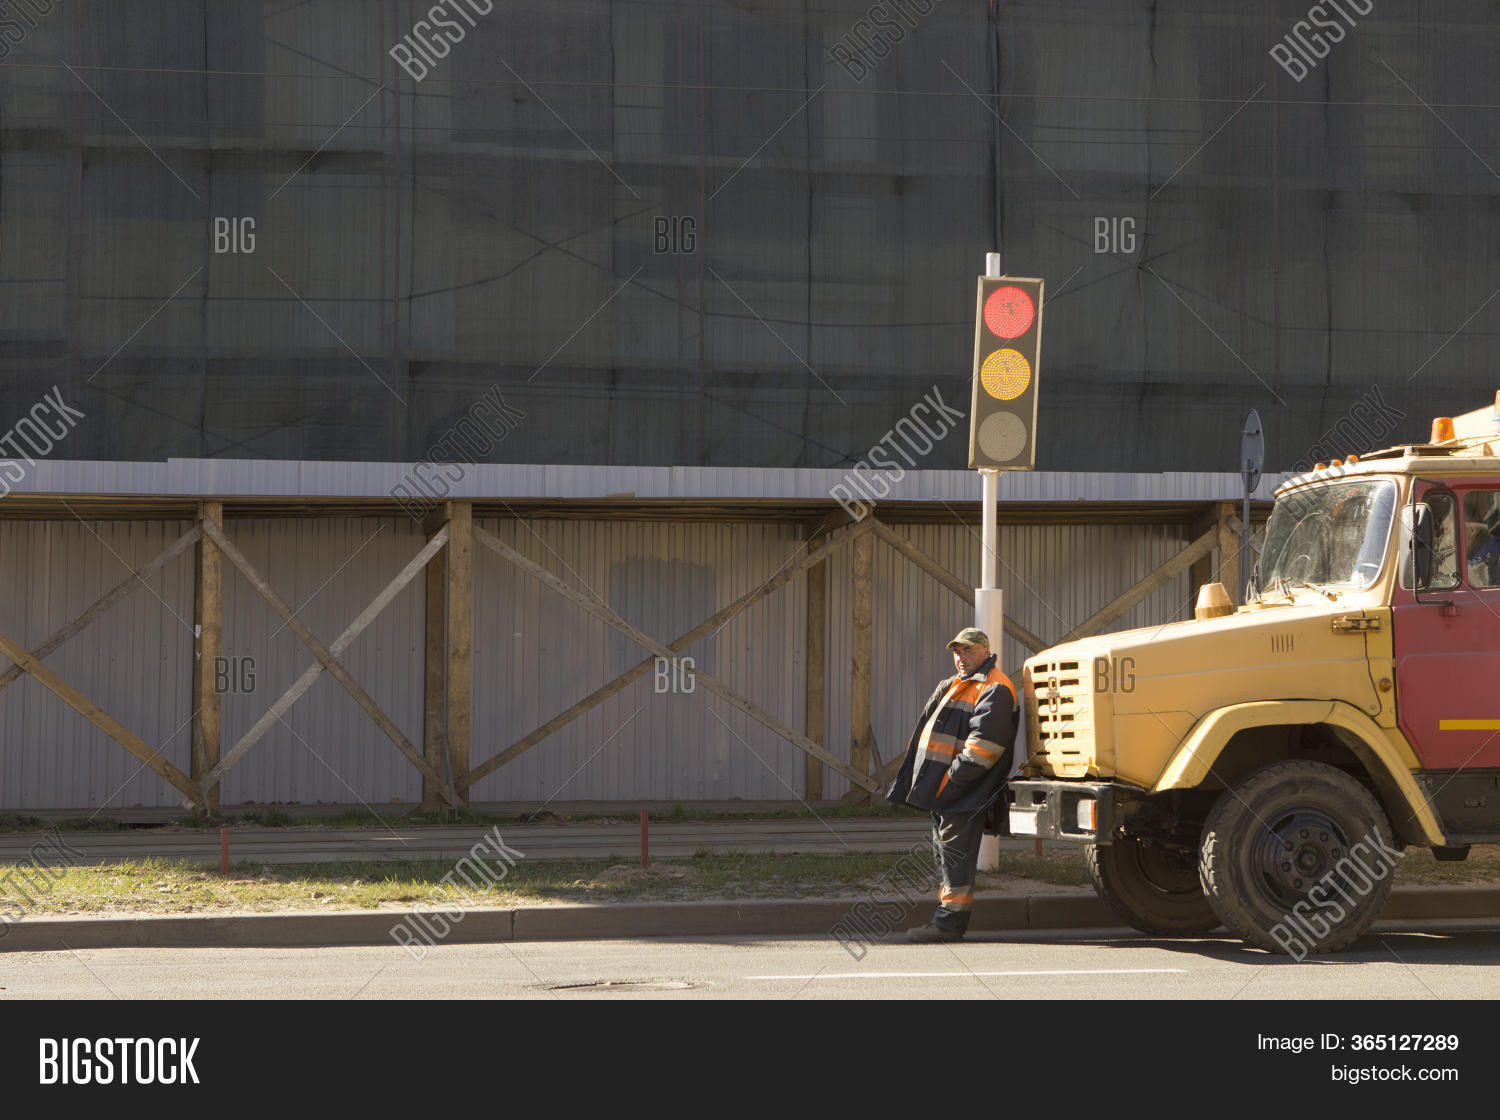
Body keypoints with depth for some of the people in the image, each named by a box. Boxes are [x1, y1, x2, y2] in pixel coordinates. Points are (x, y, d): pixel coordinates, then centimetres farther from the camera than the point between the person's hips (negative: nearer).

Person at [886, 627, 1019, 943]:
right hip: (942, 788, 10)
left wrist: (953, 780, -23)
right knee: (943, 851, 13)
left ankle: (951, 922, -6)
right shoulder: (953, 686, 22)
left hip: (964, 793, -10)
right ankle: (945, 917, 19)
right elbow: (928, 736, 25)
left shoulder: (994, 689, -11)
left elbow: (985, 741, -22)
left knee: (954, 851, -8)